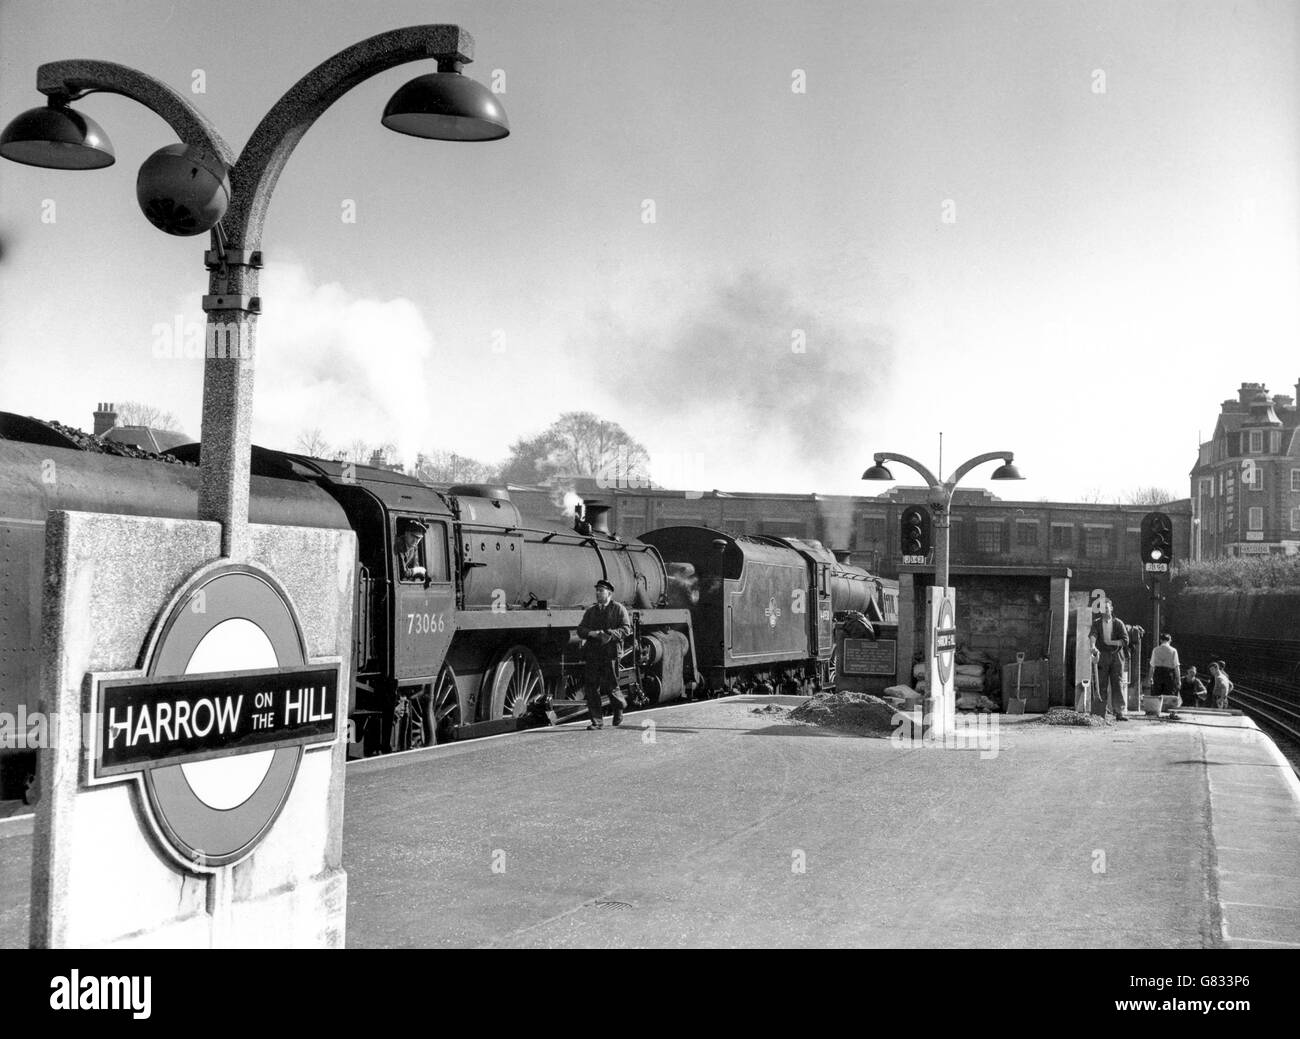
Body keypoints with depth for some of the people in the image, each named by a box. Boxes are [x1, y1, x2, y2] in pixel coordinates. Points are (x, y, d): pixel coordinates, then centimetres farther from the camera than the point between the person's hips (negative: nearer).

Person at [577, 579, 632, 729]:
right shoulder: (590, 611, 19)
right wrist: (591, 633, -10)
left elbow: (626, 629, -3)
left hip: (610, 653, -4)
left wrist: (611, 635, -19)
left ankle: (619, 707, 30)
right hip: (591, 653, 4)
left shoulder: (619, 609, 6)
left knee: (611, 686, -2)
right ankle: (597, 721, 4)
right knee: (591, 687, -2)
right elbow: (580, 630, 11)